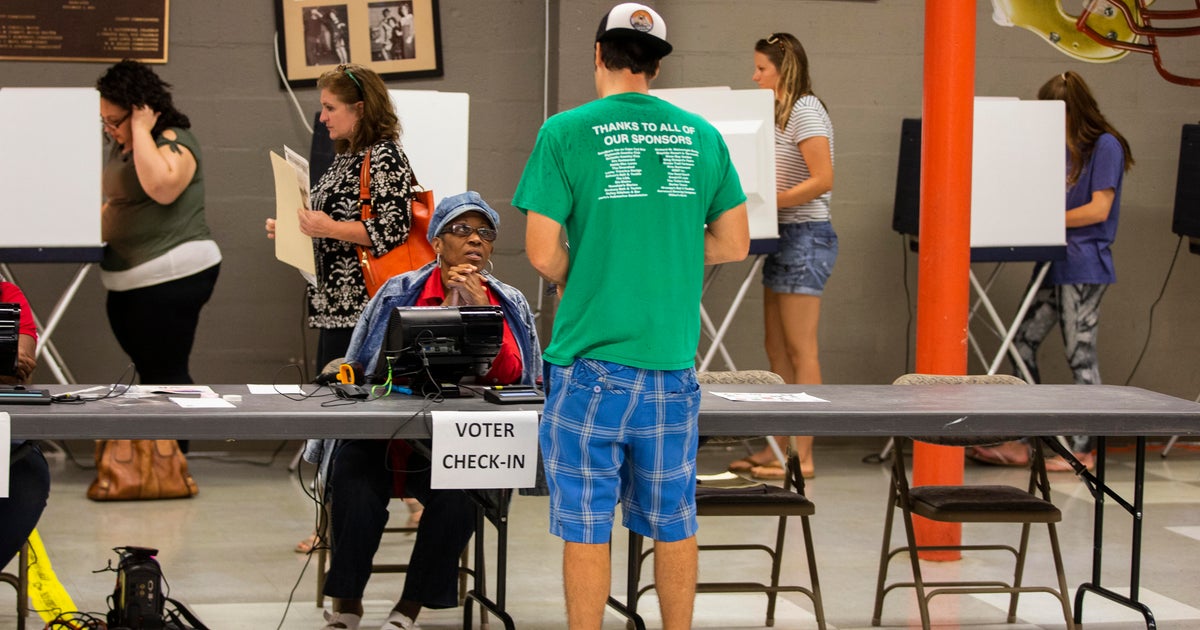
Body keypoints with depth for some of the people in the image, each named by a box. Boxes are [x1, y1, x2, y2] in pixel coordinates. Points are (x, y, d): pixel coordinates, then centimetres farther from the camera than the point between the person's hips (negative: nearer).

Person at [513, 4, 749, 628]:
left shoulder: (565, 132, -7)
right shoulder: (702, 136, 5)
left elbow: (543, 254, -10)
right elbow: (734, 245, 9)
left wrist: (576, 282, 10)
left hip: (592, 365, -4)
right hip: (673, 359, 4)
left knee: (586, 526, 4)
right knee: (674, 522, 13)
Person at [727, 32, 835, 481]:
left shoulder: (806, 111, -11)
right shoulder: (782, 114, 17)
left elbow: (823, 180, -20)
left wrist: (771, 200, -22)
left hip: (805, 236, -10)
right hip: (784, 237, 10)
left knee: (800, 350, -8)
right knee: (777, 349, 10)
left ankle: (802, 456, -6)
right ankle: (777, 448, 15)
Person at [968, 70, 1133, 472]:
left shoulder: (1105, 146, -7)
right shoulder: (1062, 148, 16)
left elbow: (1099, 209, -13)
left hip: (1083, 266, -8)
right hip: (1052, 263, 8)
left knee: (1080, 355, -3)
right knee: (1022, 343, 5)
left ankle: (1083, 450, 4)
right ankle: (1019, 443, 9)